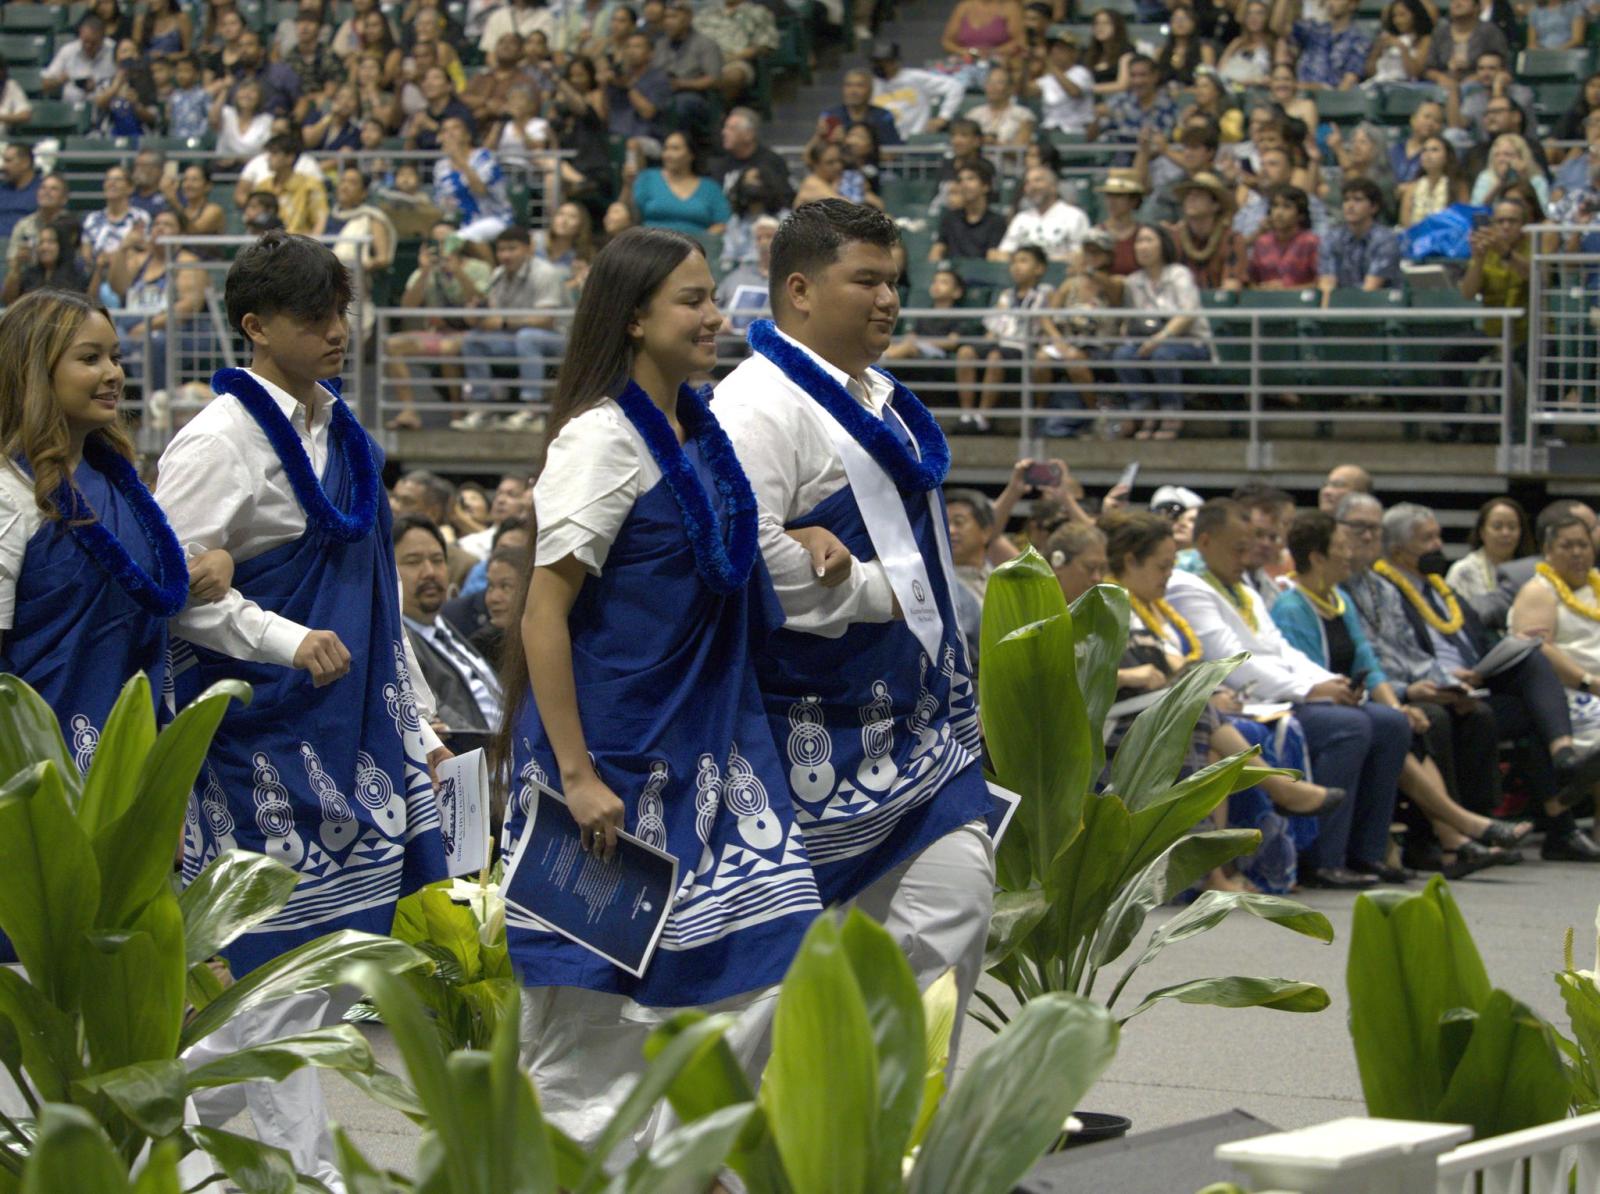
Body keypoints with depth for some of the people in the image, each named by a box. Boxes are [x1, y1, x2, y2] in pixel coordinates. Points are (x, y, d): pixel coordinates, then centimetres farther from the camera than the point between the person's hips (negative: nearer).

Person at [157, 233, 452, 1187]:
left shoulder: (340, 430, 14)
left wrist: (418, 725, 19)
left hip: (355, 730, 8)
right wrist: (286, 643, -22)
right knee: (279, 965, -5)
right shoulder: (221, 441, -12)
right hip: (270, 736, -8)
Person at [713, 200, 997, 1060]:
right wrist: (873, 595, -18)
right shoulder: (761, 404, -15)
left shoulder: (882, 402, 17)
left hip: (910, 720, 9)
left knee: (954, 899, 1)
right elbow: (749, 552, -28)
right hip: (814, 724, -9)